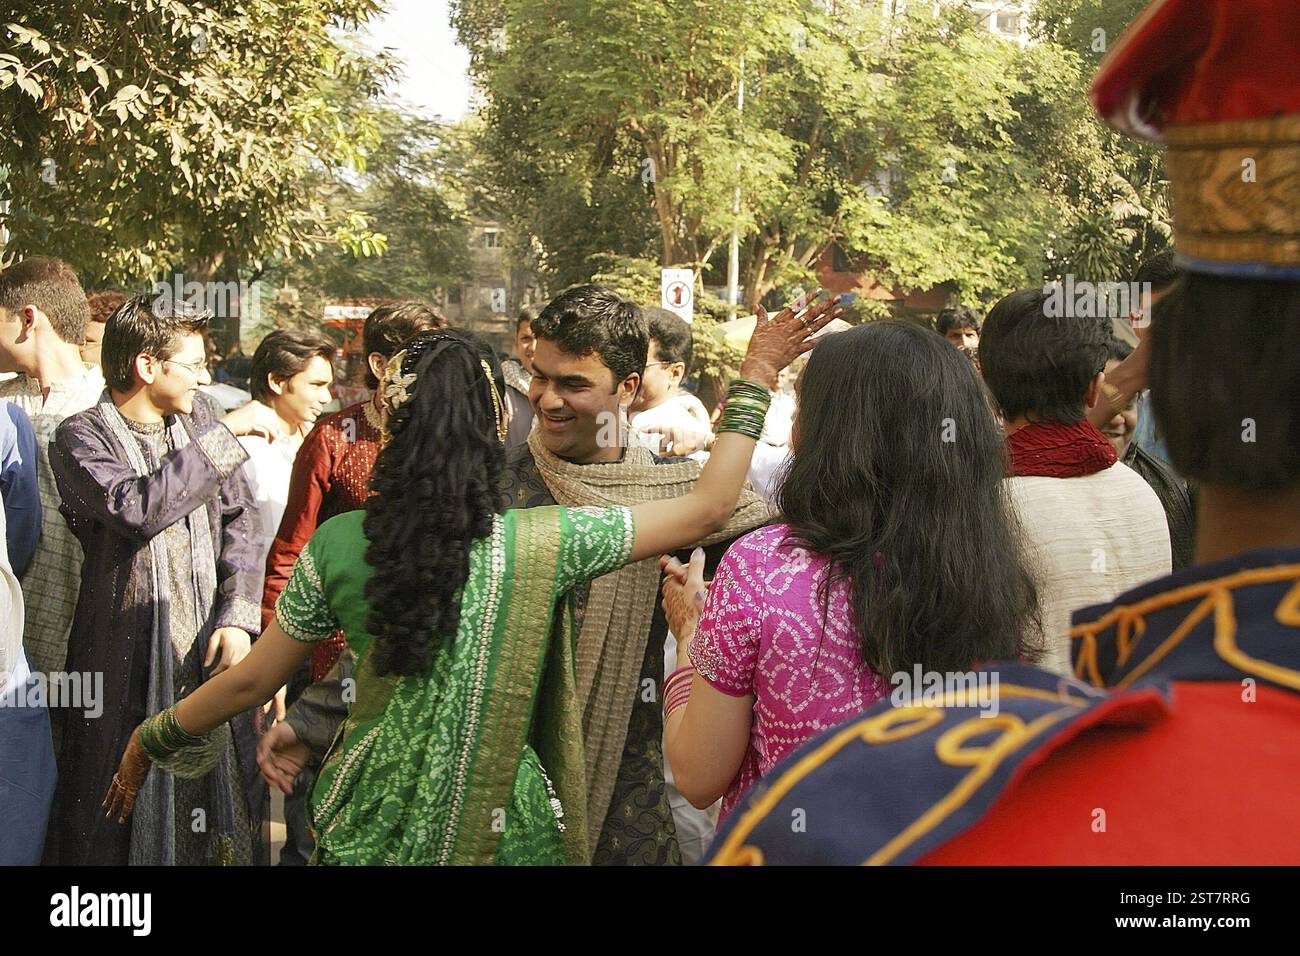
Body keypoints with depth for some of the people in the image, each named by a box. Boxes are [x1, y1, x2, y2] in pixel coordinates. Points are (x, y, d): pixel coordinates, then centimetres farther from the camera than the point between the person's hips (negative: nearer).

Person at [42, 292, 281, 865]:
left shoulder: (197, 415, 10)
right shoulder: (81, 439, -6)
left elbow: (239, 519, 8)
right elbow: (138, 509, -24)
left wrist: (238, 618, -5)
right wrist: (225, 437, -17)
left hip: (209, 648, 4)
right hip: (131, 662, -4)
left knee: (217, 807, 9)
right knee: (125, 818, 3)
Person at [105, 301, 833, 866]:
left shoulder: (337, 546, -11)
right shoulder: (540, 545, -17)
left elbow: (252, 680, -1)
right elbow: (709, 508, -12)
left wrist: (152, 740, 16)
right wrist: (755, 381, -3)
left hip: (367, 828, 2)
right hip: (503, 831, -2)